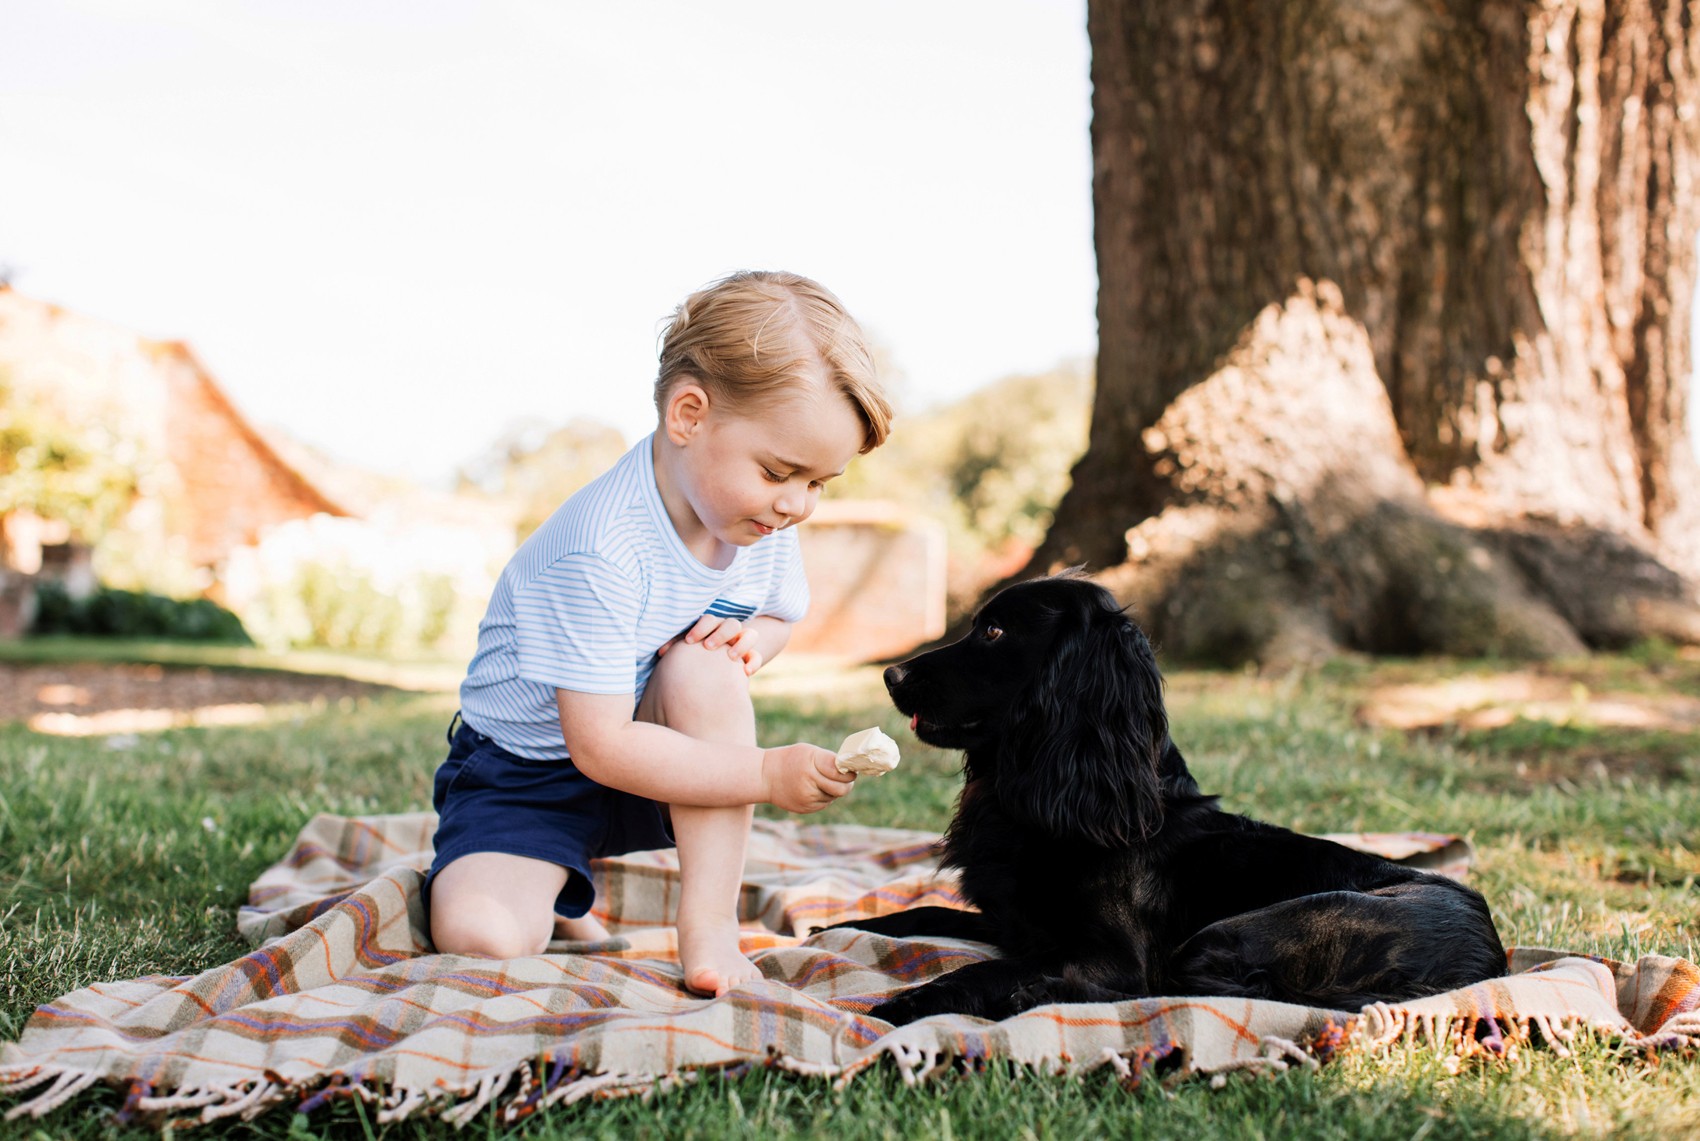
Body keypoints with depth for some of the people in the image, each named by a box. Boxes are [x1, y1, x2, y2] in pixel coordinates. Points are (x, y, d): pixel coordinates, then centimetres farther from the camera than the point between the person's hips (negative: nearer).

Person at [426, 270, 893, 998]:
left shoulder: (764, 519, -9)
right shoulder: (600, 553, -32)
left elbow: (780, 614, 12)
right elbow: (600, 746, -30)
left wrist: (752, 641, -14)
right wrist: (767, 774, -32)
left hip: (652, 762, 5)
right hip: (528, 772, -5)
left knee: (705, 663, -28)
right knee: (480, 937, -28)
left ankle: (709, 925, -21)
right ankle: (556, 902, 10)